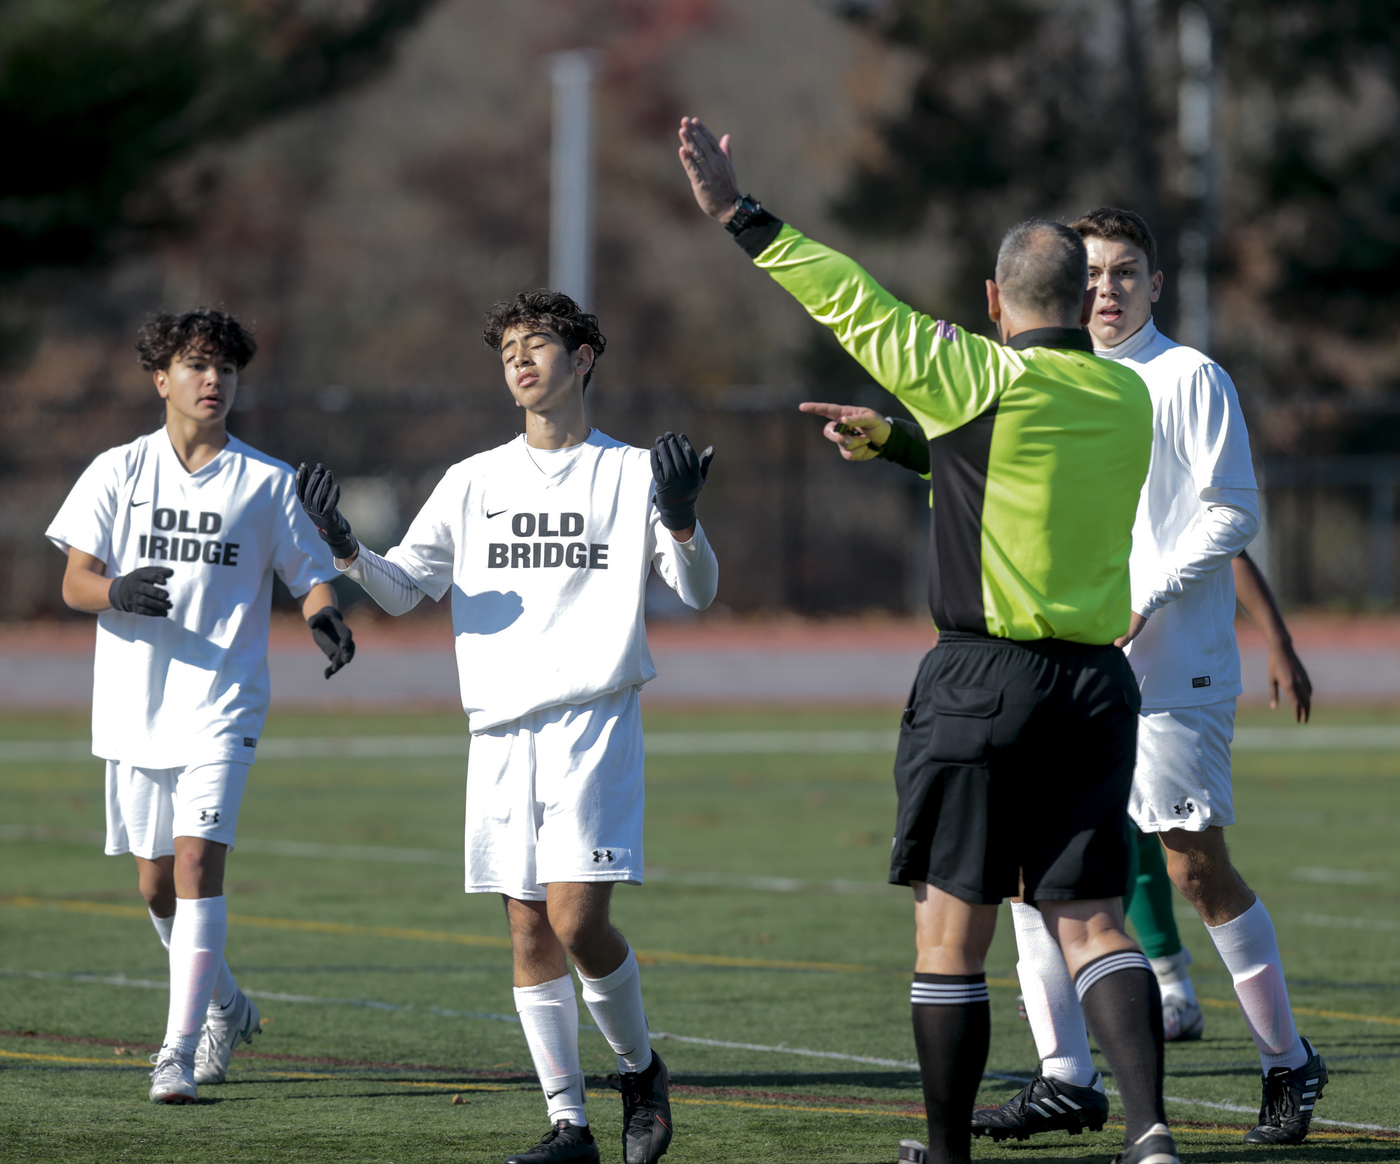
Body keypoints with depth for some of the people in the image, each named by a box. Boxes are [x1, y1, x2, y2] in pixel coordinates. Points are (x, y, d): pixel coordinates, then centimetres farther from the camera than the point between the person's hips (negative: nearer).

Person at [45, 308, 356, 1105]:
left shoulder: (266, 482, 3)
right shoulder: (118, 471, 5)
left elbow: (311, 576, 5)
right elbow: (74, 582, 2)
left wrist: (325, 617, -18)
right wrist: (117, 592, -21)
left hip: (222, 707, -3)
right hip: (135, 704, 3)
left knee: (198, 859, -18)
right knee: (157, 883, 10)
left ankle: (180, 1050, -18)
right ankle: (225, 1007, 35)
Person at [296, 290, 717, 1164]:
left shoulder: (631, 473, 4)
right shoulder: (475, 481, 14)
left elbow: (699, 594, -1)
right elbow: (404, 589, 13)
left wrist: (683, 524, -22)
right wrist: (347, 550, -7)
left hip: (595, 724, -4)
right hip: (500, 731, 4)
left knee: (577, 917, -14)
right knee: (530, 930, 2)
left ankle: (640, 1067, 10)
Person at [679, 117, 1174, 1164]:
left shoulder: (977, 379, -8)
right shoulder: (1129, 399, 9)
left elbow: (853, 302, -6)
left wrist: (740, 215, 0)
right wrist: (895, 441, 34)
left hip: (982, 683, -4)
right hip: (1096, 682, 4)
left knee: (952, 929, 4)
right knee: (1091, 920, 3)